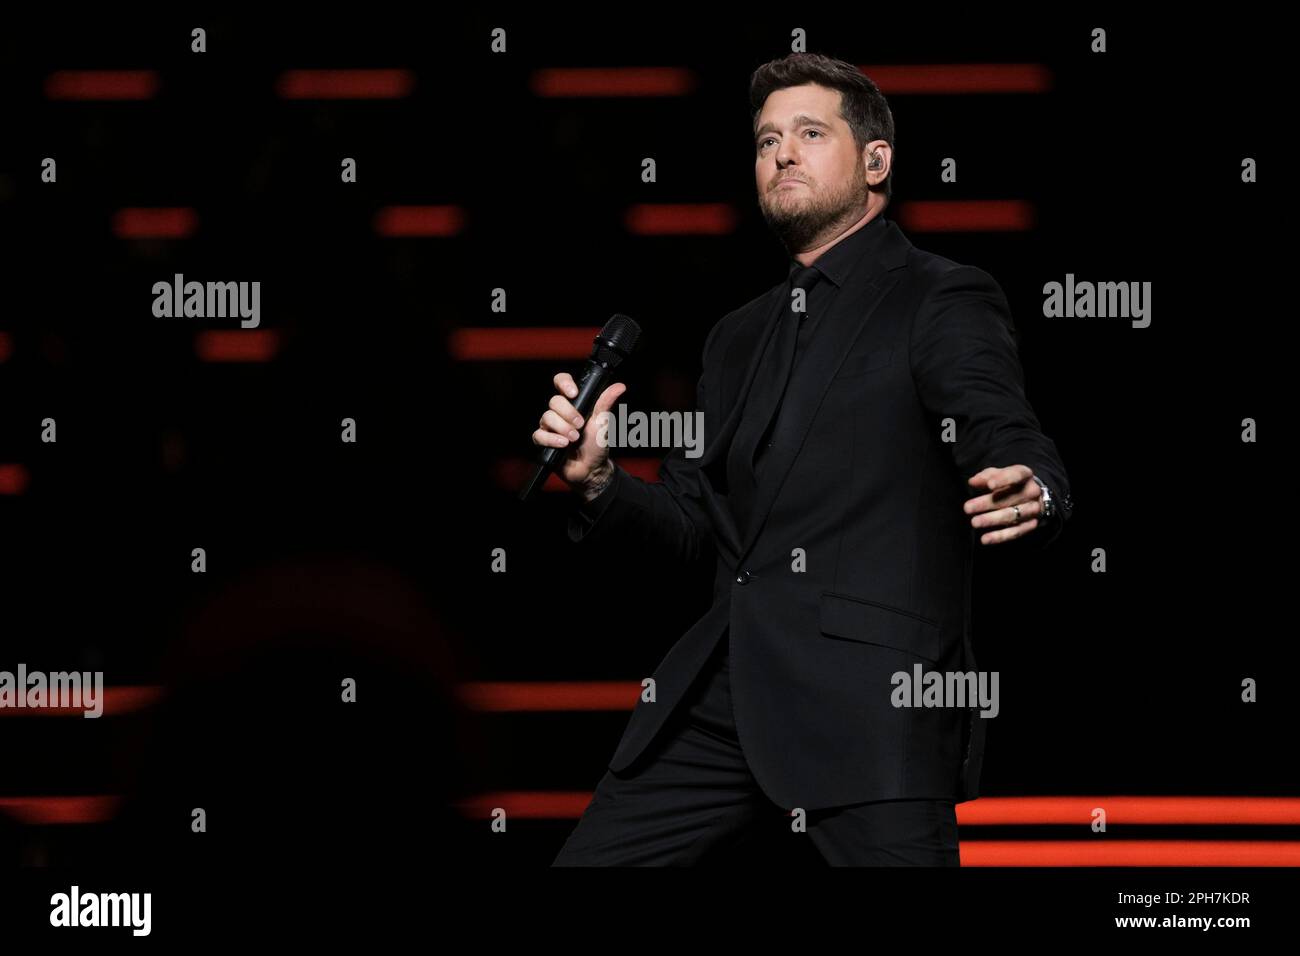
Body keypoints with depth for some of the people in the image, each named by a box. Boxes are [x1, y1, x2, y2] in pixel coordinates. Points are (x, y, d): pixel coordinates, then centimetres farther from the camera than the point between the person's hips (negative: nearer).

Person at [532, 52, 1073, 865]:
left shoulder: (944, 302, 1)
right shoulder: (739, 339, 23)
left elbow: (1018, 452, -13)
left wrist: (1029, 498, -37)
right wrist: (600, 481, 3)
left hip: (868, 704, -6)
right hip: (723, 693, 7)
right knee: (586, 863, 4)